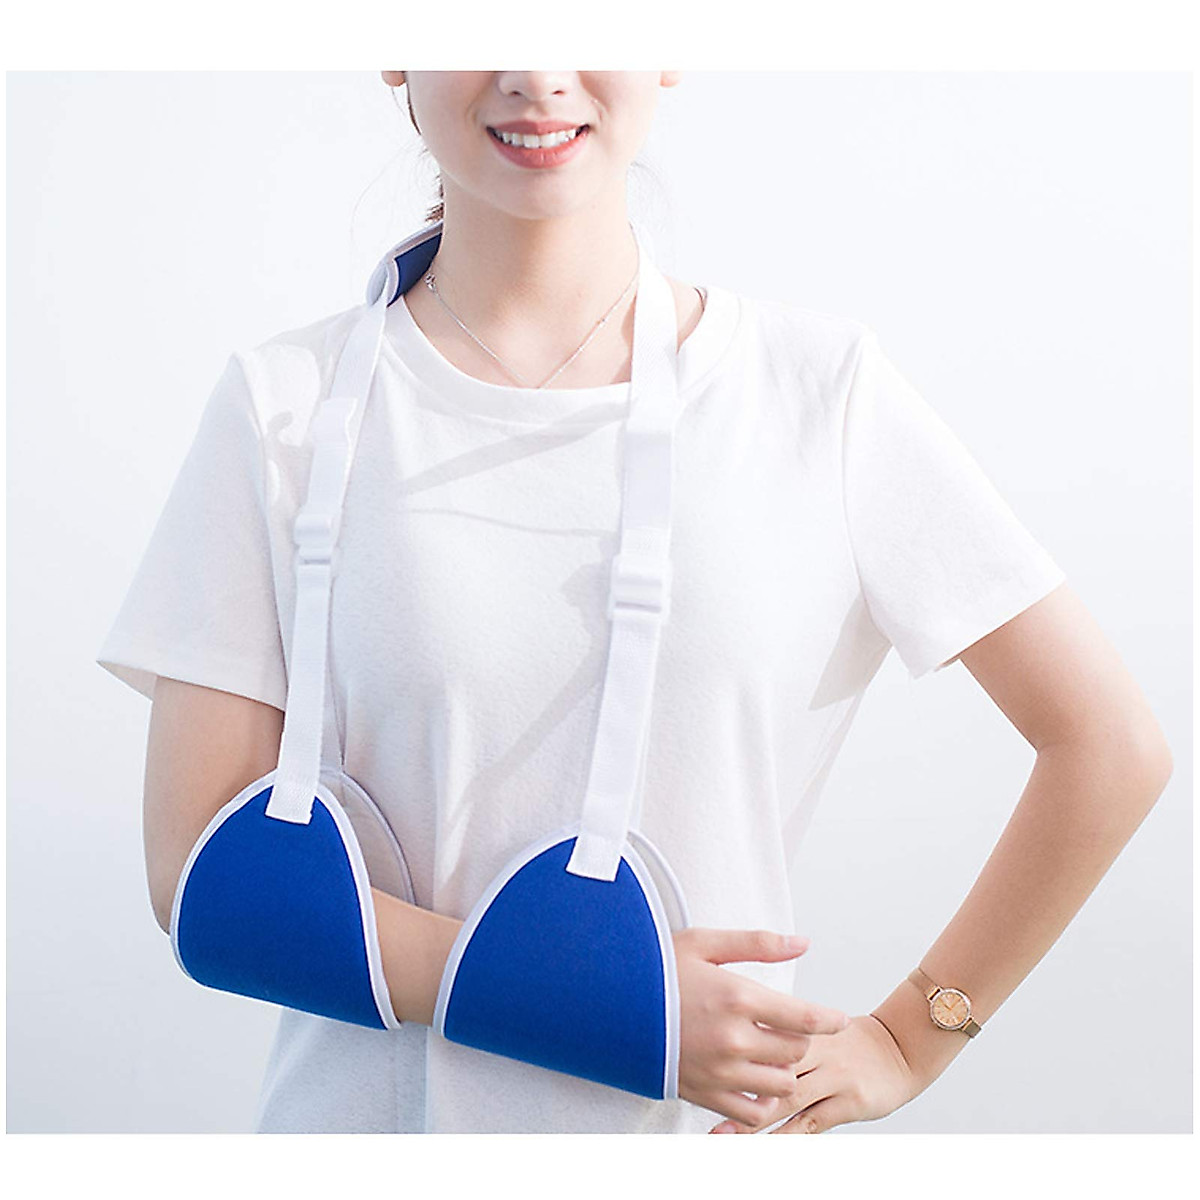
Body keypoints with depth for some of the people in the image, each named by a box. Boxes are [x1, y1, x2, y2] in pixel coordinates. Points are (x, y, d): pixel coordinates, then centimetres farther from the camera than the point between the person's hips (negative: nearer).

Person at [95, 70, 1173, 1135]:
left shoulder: (820, 383, -6)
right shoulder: (282, 403, -6)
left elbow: (1112, 747, 0)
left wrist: (904, 1043, -2)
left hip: (712, 1129, 0)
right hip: (373, 1108, 0)